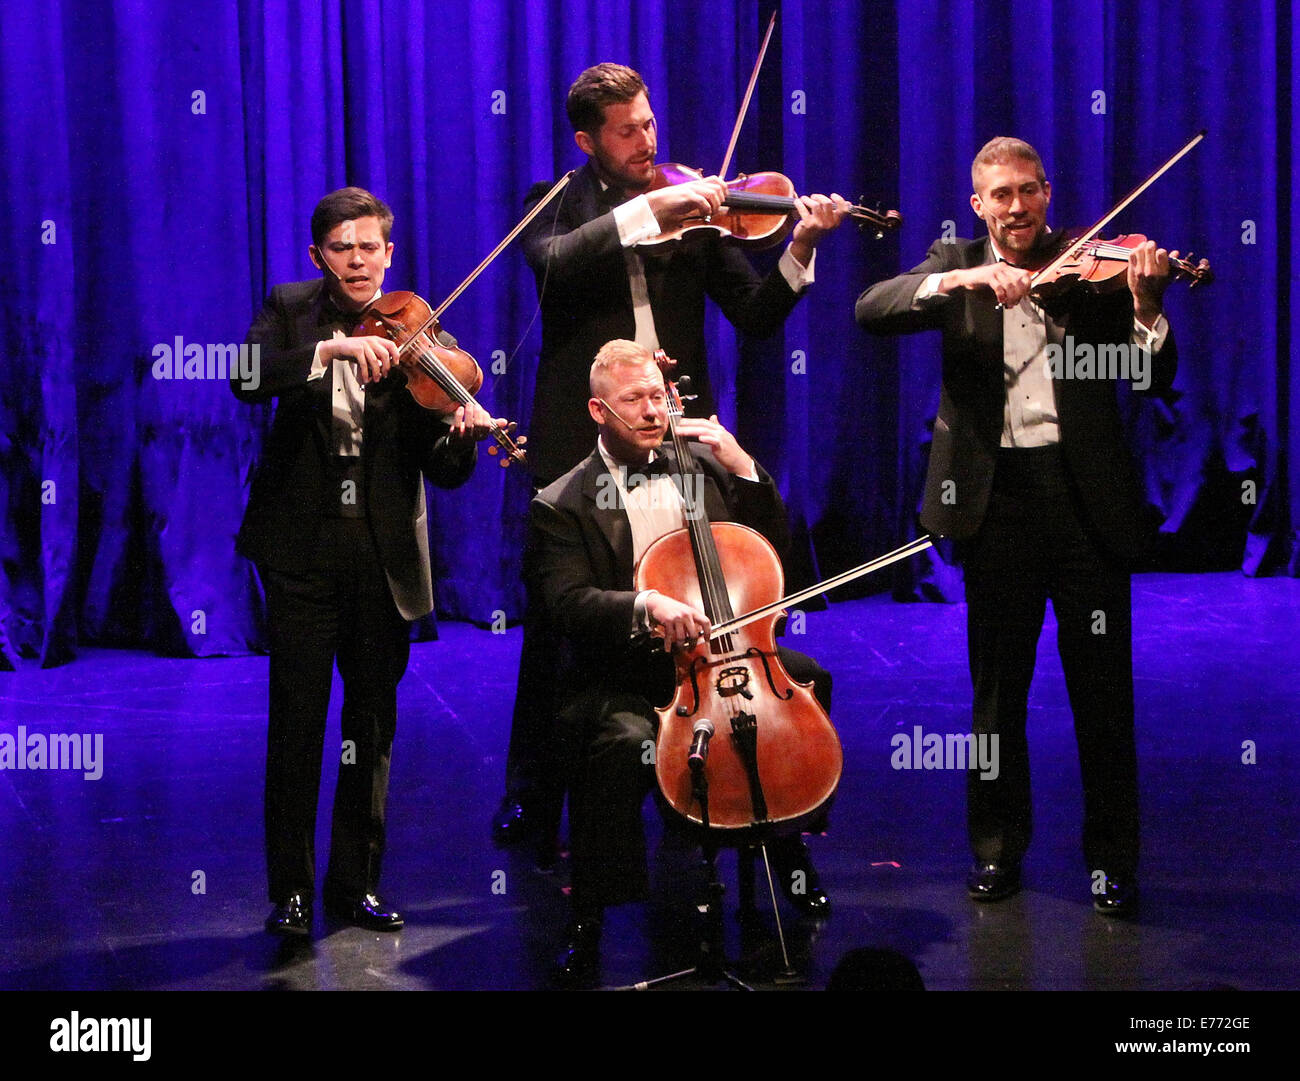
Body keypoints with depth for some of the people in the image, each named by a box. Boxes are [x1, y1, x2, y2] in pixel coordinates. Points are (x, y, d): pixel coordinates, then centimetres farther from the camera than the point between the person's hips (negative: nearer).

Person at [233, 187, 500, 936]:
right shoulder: (290, 312, 4)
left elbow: (441, 472, -2)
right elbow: (249, 380, -18)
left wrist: (463, 435, -24)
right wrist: (331, 348, -30)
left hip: (384, 551, 2)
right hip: (304, 544, -1)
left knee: (374, 724, 9)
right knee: (298, 719, -3)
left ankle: (357, 881, 21)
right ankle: (292, 889, 7)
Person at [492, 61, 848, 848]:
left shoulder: (694, 207, 7)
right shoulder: (558, 205, 4)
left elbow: (755, 316, 2)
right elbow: (555, 263, -20)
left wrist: (800, 249, -14)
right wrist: (648, 208, -27)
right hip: (578, 446, -1)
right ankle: (530, 790, 20)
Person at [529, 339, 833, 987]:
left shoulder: (702, 467, 13)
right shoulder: (561, 505, 0)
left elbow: (774, 546, 14)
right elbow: (568, 605, -13)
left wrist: (744, 468, 0)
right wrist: (645, 605, -31)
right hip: (622, 678, -4)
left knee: (809, 680, -19)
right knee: (622, 741, -36)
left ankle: (788, 843, 5)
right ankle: (587, 922, -20)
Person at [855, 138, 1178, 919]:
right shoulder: (957, 267, 8)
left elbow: (1159, 381, -1)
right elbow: (872, 310, -10)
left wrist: (1146, 308, -20)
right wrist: (962, 280, -24)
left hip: (1087, 493, -1)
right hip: (997, 495, 1)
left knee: (1103, 686, 3)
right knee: (998, 686, 10)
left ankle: (1114, 860, 14)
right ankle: (998, 848, 23)